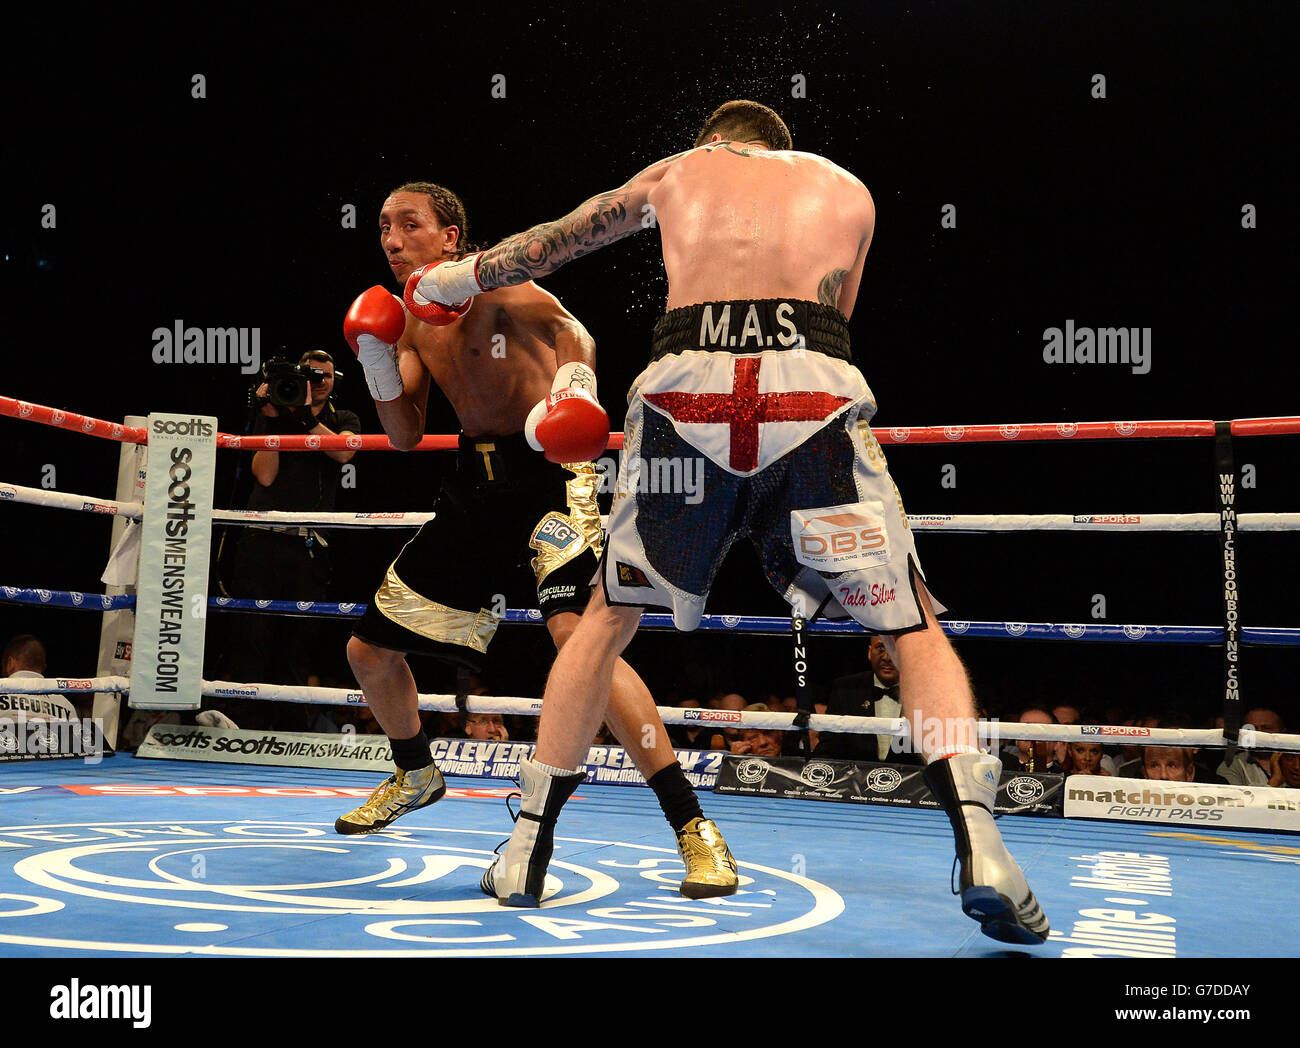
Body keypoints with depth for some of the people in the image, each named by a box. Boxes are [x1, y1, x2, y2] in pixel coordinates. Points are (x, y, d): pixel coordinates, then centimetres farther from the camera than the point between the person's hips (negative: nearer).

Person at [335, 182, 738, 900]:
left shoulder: (489, 285, -9)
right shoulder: (412, 319, 14)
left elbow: (575, 337, -25)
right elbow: (405, 434, 14)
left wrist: (570, 390, -46)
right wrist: (377, 360, -3)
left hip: (546, 471, -8)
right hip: (478, 483, 8)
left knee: (577, 632, -32)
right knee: (370, 648, 13)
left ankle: (692, 827, -27)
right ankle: (416, 776, 42)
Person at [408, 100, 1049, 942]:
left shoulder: (679, 171, 31)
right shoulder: (847, 189, 31)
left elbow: (550, 243, 42)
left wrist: (458, 279, 58)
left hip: (686, 383, 1)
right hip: (814, 393, -1)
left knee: (610, 616, 20)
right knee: (915, 633, 10)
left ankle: (526, 856, 23)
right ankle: (978, 844, -12)